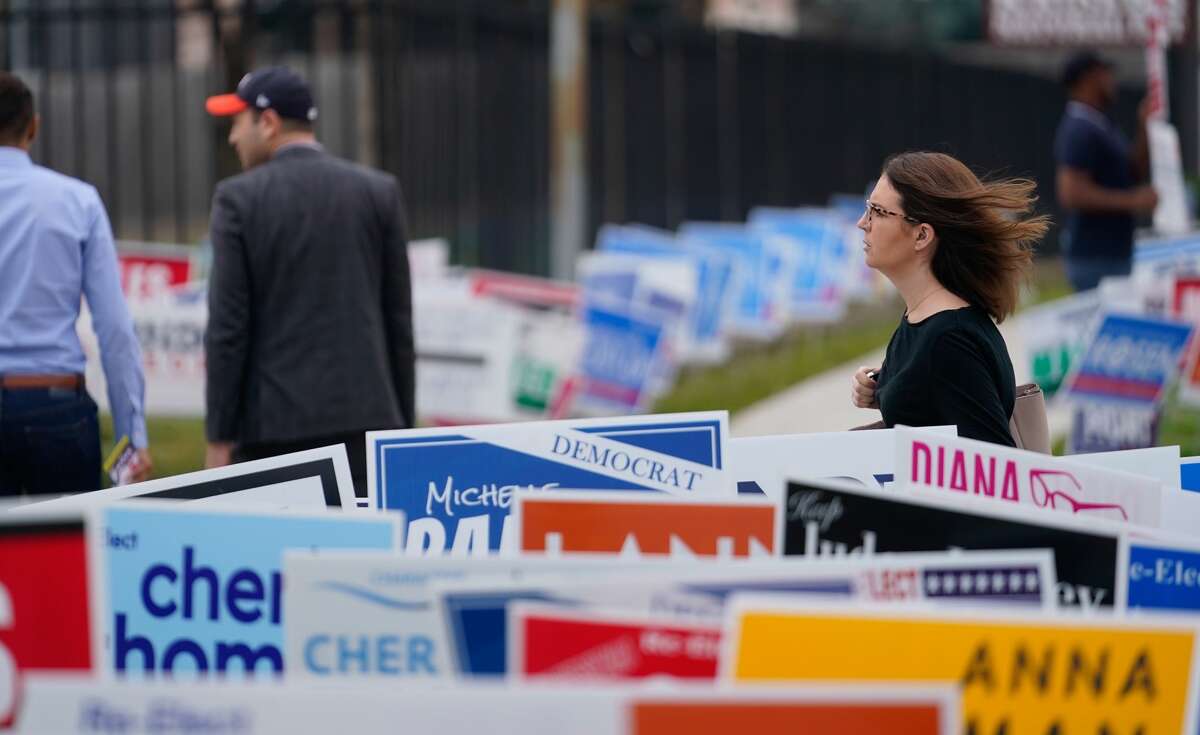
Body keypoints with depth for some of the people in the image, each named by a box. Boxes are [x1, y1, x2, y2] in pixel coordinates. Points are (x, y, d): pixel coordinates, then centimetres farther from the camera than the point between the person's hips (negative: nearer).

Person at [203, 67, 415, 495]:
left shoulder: (238, 199, -3)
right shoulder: (379, 192, 5)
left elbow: (227, 329, -6)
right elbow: (399, 320, 6)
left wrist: (219, 439, -2)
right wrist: (404, 425, 12)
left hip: (275, 426, -2)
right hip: (366, 416, 2)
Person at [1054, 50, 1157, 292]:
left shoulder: (1103, 127, 16)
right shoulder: (1080, 131, -16)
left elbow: (1136, 172, 22)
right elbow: (1072, 193, -24)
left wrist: (1145, 127, 10)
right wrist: (1131, 201, -21)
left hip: (1115, 252, 10)